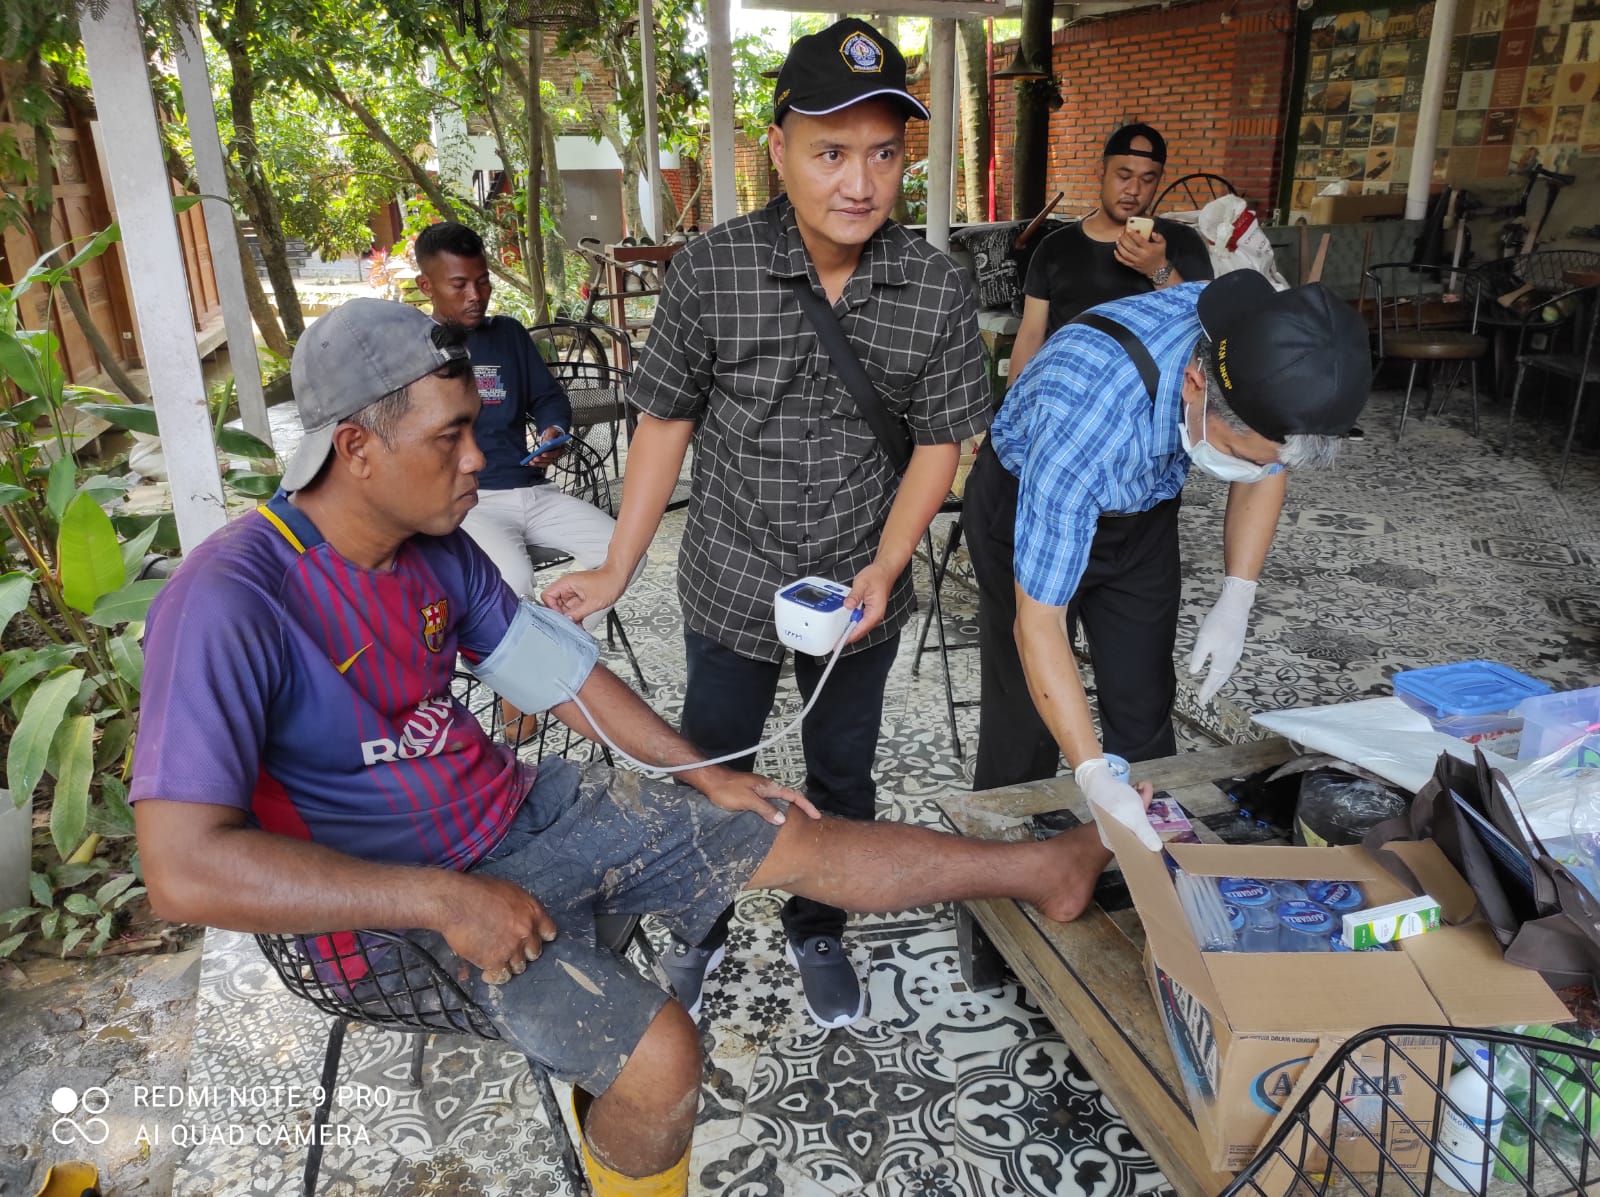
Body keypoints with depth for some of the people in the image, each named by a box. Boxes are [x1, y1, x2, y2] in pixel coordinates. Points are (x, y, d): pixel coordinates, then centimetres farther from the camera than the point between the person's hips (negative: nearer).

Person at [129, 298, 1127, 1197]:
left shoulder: (438, 548, -2)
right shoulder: (232, 602, -24)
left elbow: (558, 670, 7)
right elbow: (186, 868, -29)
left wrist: (709, 778, 9)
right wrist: (446, 900, -27)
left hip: (529, 804, 6)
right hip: (414, 893, -6)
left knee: (797, 840, 4)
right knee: (661, 1055, -24)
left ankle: (1050, 870, 17)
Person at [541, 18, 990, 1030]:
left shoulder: (939, 290, -12)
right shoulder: (711, 272, -15)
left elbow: (939, 444, -5)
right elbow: (668, 421, -6)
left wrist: (884, 571, -18)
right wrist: (618, 568, -7)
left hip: (861, 593, 1)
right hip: (732, 586, 0)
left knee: (843, 776, 20)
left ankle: (819, 931, 47)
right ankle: (701, 929, 46)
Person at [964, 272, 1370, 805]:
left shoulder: (1262, 350, -27)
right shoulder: (1084, 420, -43)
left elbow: (1266, 469, -3)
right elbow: (1037, 624, -33)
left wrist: (1237, 598, -14)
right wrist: (1093, 774, -39)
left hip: (1144, 504, 5)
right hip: (1024, 501, -4)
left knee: (1145, 707, 4)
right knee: (1027, 714, -2)